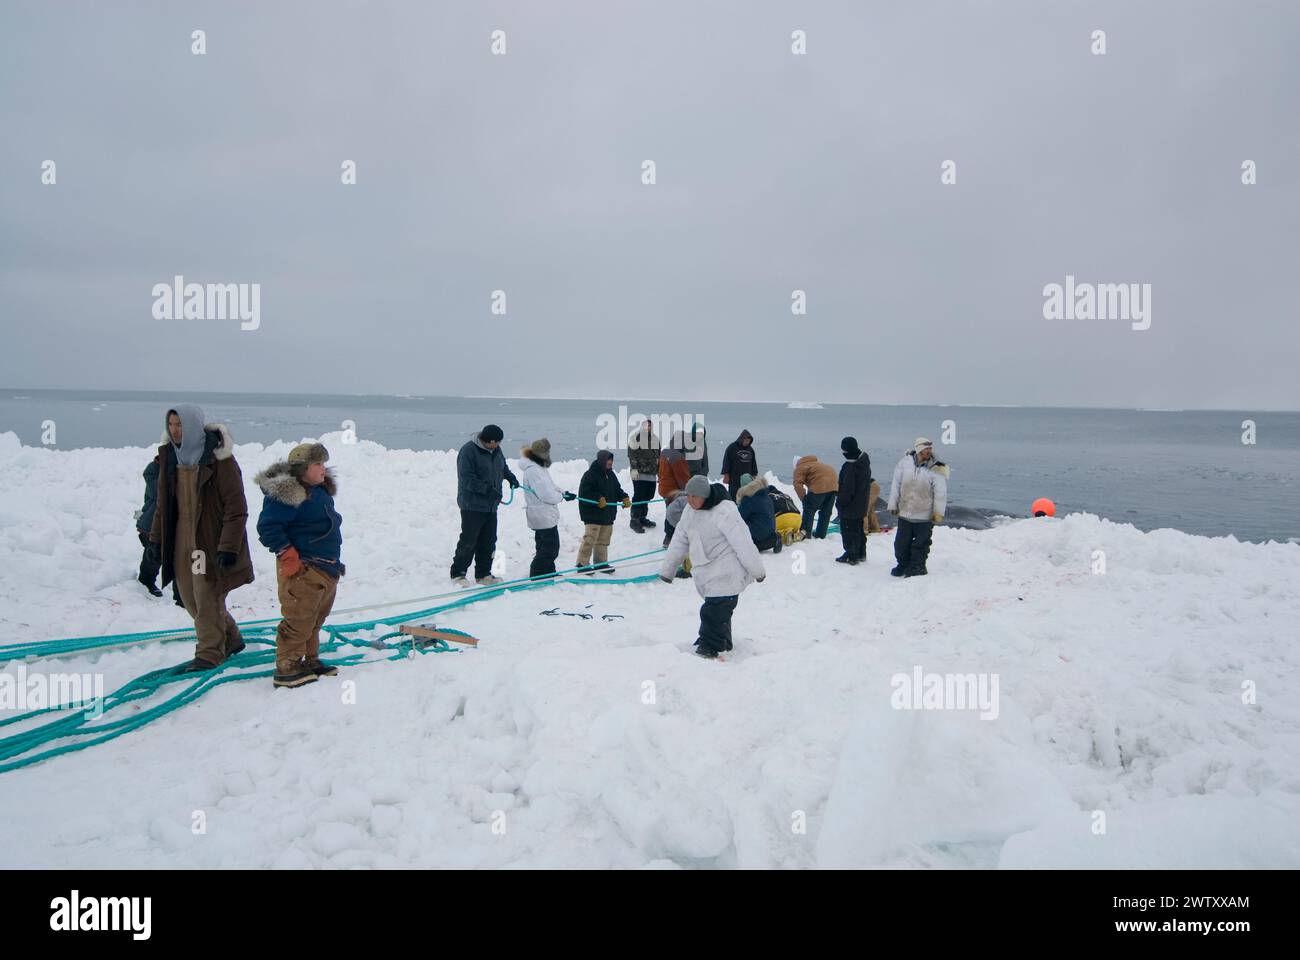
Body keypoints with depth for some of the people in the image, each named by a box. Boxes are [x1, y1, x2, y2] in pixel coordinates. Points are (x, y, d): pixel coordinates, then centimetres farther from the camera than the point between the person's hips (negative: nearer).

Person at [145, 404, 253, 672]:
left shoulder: (218, 457, -16)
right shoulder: (169, 456, 5)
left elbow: (236, 507, -16)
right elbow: (163, 502, 15)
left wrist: (228, 546, -20)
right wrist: (156, 538, 12)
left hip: (211, 539, -7)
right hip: (182, 539, 7)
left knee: (207, 598, -3)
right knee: (189, 597, 12)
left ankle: (209, 654, 13)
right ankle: (231, 640, 30)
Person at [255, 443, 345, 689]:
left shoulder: (320, 491, 13)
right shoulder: (287, 494, -17)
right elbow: (268, 527, -20)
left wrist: (335, 562, 23)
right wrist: (287, 554, -21)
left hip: (326, 568, 10)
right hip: (302, 569, -10)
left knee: (315, 619, 18)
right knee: (298, 620, -6)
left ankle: (309, 660, 29)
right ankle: (286, 668, 1)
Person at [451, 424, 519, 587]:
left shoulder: (495, 449, 8)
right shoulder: (468, 451, -16)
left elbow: (502, 466, 28)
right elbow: (467, 479, -21)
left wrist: (510, 477, 10)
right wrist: (488, 490, -25)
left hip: (491, 506, 7)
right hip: (472, 505, -7)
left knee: (488, 542, 9)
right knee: (469, 541, -3)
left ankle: (483, 575, 19)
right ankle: (457, 574, 9)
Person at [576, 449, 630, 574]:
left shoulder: (610, 474, 11)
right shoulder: (590, 475, -14)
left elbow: (617, 489, 19)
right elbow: (584, 493, -19)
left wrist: (624, 498, 1)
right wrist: (599, 499, -28)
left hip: (608, 514, 8)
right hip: (593, 514, -8)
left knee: (603, 540, 16)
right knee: (590, 539, -10)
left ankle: (601, 563, 27)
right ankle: (582, 564, -3)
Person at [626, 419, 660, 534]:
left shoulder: (655, 439, 18)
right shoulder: (636, 437, -5)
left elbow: (658, 456, 25)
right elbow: (632, 454, -11)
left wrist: (659, 471, 23)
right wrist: (634, 468, -18)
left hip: (652, 473, 7)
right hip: (640, 473, -7)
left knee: (647, 496, 10)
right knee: (638, 496, -9)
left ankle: (643, 518, 21)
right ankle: (635, 520, -6)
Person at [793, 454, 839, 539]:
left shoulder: (800, 468, 11)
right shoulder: (816, 463, 36)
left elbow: (798, 484, -4)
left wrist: (804, 498, 1)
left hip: (820, 487, -7)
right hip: (834, 485, 7)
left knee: (809, 510, 7)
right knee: (826, 512, 17)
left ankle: (805, 533, 8)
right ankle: (821, 534, 23)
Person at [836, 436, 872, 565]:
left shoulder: (850, 467, -26)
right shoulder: (864, 461, 3)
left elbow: (847, 489, -23)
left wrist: (841, 501, -10)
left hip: (850, 506, -9)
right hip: (861, 505, 9)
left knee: (848, 530, 2)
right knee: (859, 529, 19)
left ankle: (851, 555, 8)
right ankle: (861, 553, 29)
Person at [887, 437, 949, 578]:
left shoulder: (936, 469, -11)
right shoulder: (904, 463, -4)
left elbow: (940, 492, -11)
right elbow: (896, 485, 3)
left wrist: (938, 512, -15)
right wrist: (893, 505, 4)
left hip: (925, 516, -3)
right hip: (904, 513, 3)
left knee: (920, 545, 6)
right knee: (901, 543, 14)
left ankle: (917, 567, 23)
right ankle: (903, 565, 33)